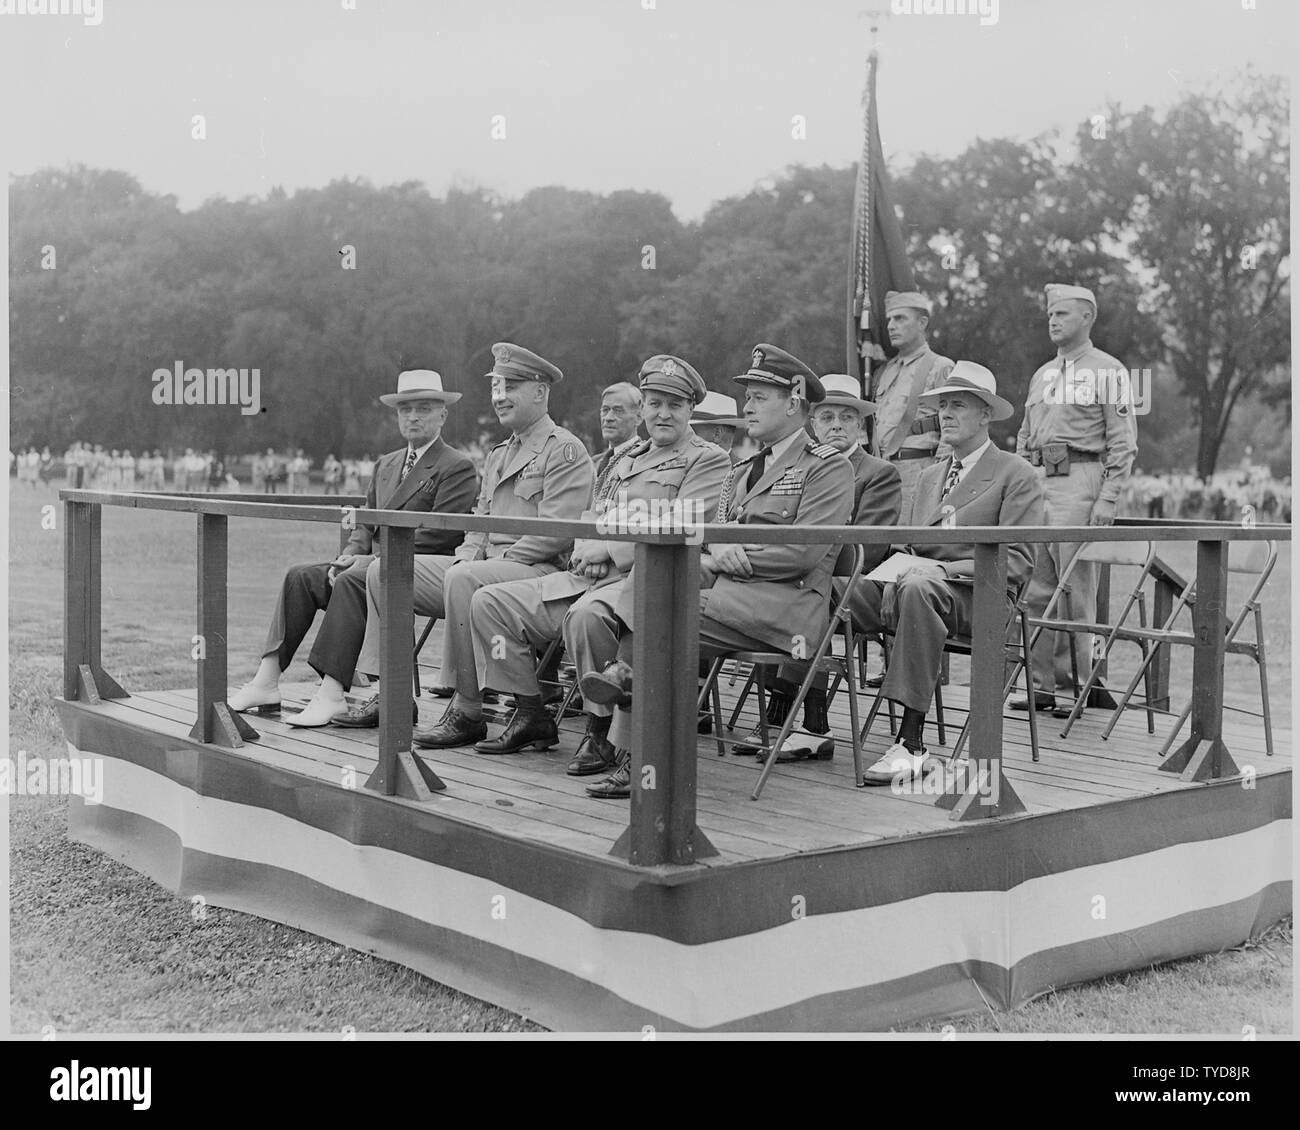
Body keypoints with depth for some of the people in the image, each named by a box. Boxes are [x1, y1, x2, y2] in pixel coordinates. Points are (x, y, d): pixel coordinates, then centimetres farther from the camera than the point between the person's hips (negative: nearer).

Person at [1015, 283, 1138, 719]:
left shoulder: (1107, 371, -1)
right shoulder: (1041, 374, 20)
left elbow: (1123, 443, -6)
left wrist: (1108, 499, -14)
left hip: (1079, 479, -7)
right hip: (1035, 480, 7)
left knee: (1075, 589, -5)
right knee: (1035, 589, 4)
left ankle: (1074, 687, 1)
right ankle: (1042, 683, 10)